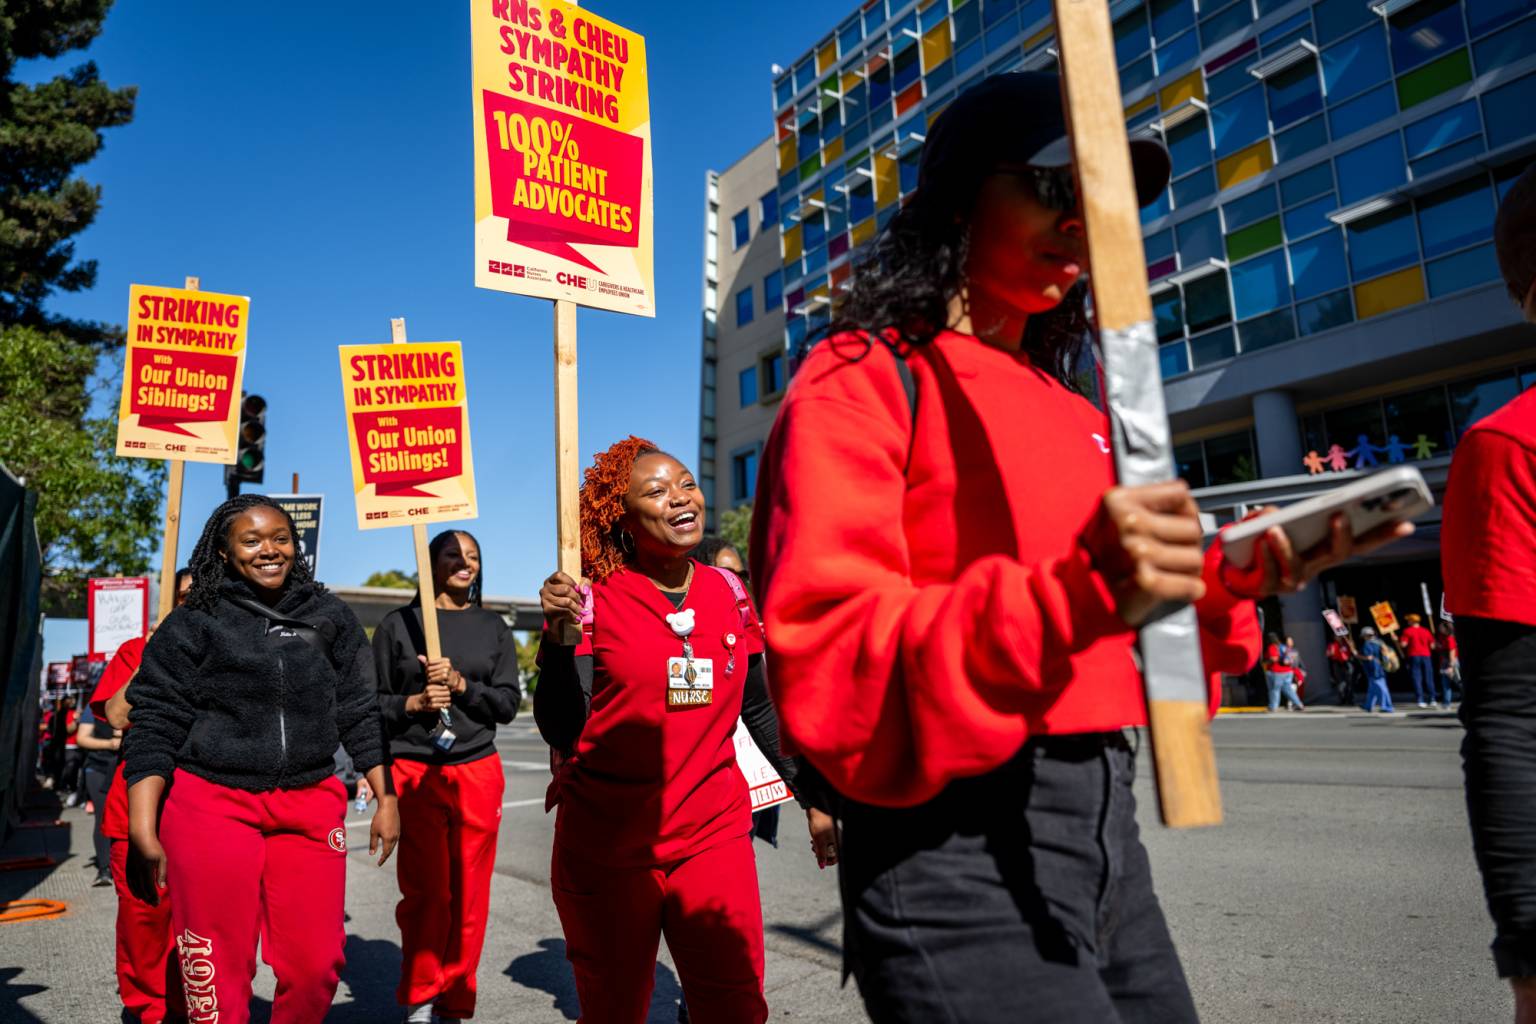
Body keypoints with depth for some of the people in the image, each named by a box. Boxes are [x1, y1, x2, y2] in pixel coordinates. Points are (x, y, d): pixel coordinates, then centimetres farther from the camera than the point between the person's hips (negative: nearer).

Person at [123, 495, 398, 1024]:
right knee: (217, 971, 4)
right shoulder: (193, 623, 1)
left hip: (311, 807, 2)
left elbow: (359, 713, 10)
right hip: (211, 806, -2)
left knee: (316, 964, 2)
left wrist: (385, 800, 8)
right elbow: (156, 725, -1)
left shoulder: (330, 617, 8)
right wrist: (142, 829, -9)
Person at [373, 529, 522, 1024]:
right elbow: (371, 701, 5)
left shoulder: (493, 627, 11)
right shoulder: (399, 624, 5)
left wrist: (460, 684, -10)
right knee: (426, 893, -5)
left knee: (469, 895, 3)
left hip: (478, 772, 2)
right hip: (414, 772, -2)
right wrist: (414, 703, -12)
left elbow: (509, 702, 4)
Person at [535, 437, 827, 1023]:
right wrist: (557, 635, -26)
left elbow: (760, 709, 12)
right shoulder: (594, 600, -9)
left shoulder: (728, 593, 2)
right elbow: (562, 732, -13)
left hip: (715, 836, 3)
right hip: (606, 847, -2)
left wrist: (813, 798, 13)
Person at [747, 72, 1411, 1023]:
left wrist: (1228, 581, -2)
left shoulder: (1074, 410, 15)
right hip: (959, 848, -7)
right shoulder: (864, 381, -8)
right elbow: (828, 678, -19)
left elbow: (1121, 664, 16)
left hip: (1110, 837, 8)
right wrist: (1072, 598, -30)